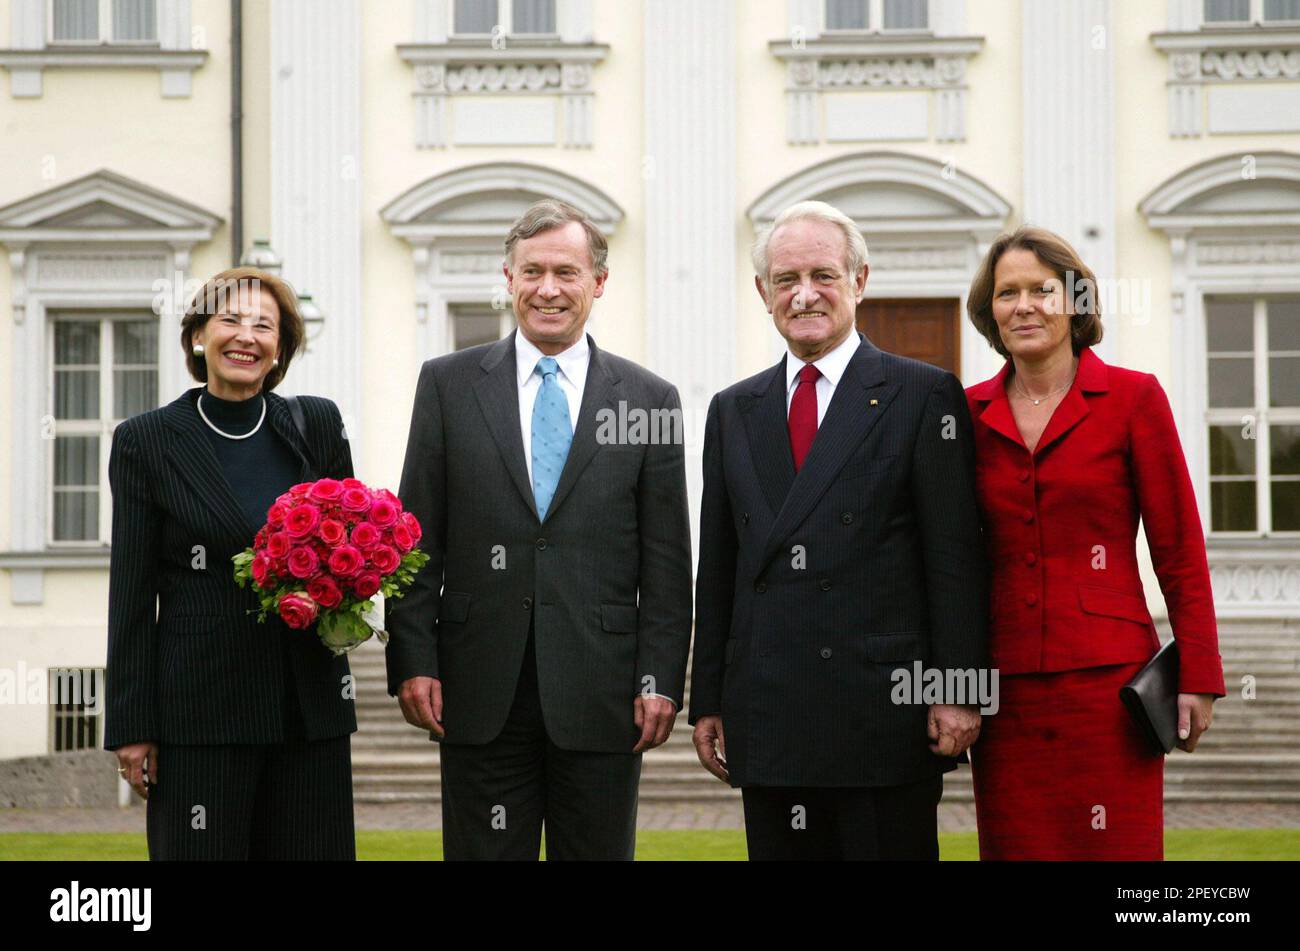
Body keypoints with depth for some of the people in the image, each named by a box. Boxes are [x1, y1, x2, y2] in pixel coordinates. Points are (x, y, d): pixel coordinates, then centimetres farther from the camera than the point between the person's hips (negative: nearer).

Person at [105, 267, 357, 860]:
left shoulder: (318, 425, 7)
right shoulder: (146, 442, 1)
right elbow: (132, 594, 1)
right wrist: (132, 727, -3)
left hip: (310, 701, 3)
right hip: (198, 709, -2)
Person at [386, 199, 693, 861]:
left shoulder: (649, 401, 5)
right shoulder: (448, 384, 6)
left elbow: (667, 563, 4)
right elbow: (417, 539, 4)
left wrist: (661, 682, -3)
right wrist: (412, 661, -3)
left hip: (600, 696, 0)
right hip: (481, 697, 0)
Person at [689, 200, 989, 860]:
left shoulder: (925, 397, 2)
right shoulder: (733, 411, 15)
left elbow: (955, 556, -3)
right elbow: (717, 568, 15)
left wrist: (956, 690, -9)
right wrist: (707, 702, 10)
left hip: (887, 713, -4)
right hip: (767, 723, 4)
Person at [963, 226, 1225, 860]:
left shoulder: (1133, 398, 0)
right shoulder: (972, 412, 9)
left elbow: (1180, 551, 1)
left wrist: (1196, 678, -4)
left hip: (1109, 678, -3)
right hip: (1007, 685, 3)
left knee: (1116, 847, -3)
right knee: (1016, 845, 3)